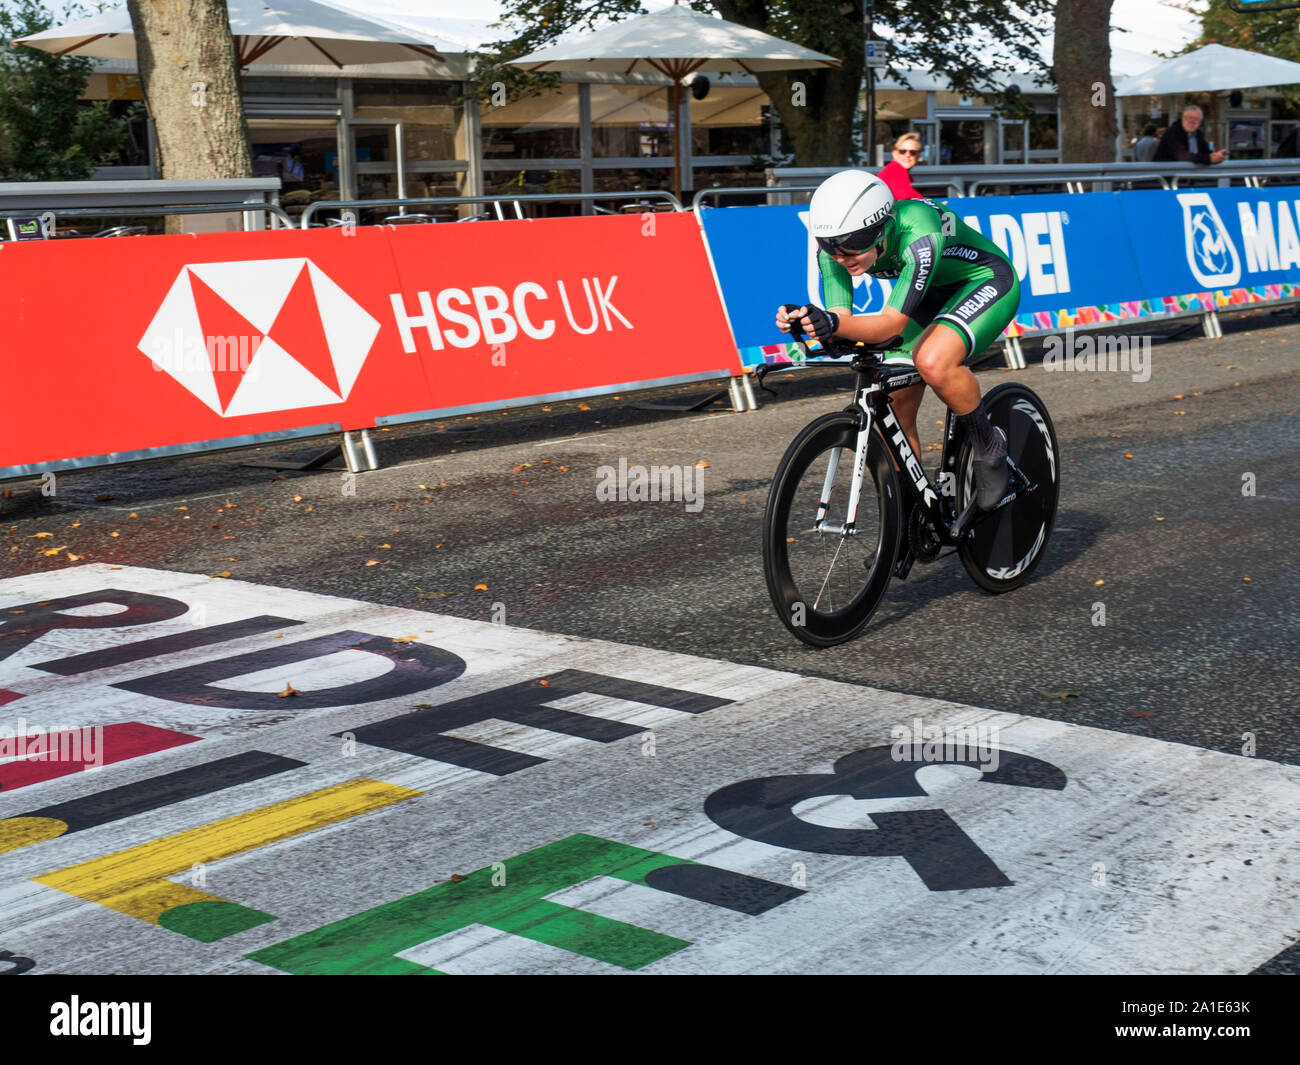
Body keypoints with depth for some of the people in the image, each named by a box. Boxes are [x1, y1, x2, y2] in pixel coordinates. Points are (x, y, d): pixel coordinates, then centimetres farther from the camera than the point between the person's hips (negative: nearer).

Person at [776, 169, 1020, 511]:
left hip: (986, 282, -7)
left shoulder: (919, 234, -39)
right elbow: (841, 320, -23)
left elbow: (892, 324, -41)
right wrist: (807, 322, -44)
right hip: (935, 293, 7)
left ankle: (989, 446, -9)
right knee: (894, 406, -3)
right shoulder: (834, 247, -20)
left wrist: (834, 324, -58)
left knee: (933, 362, -35)